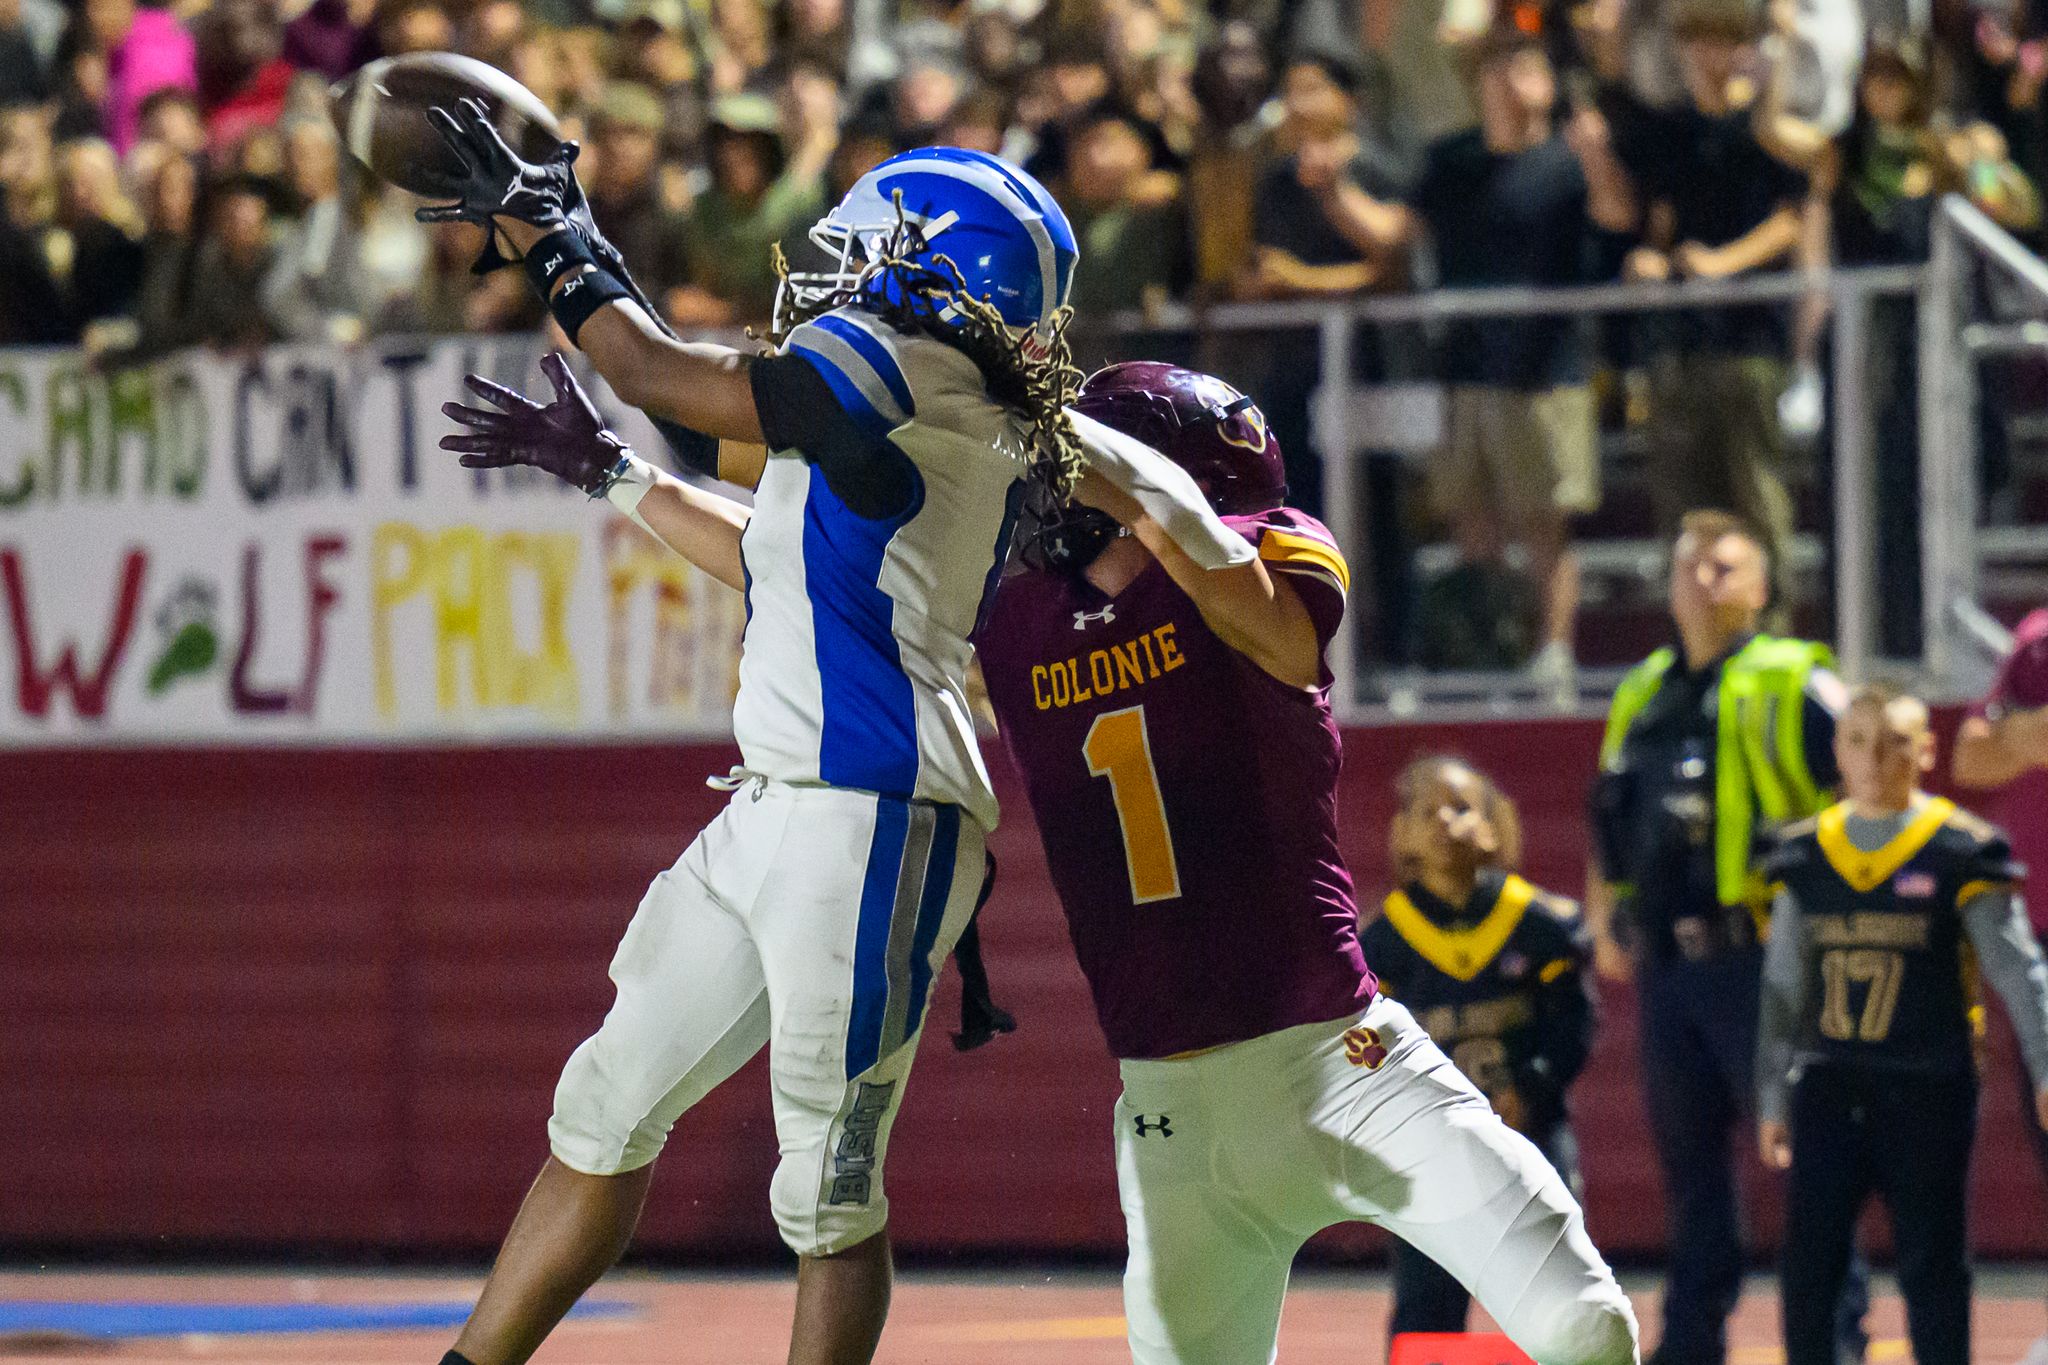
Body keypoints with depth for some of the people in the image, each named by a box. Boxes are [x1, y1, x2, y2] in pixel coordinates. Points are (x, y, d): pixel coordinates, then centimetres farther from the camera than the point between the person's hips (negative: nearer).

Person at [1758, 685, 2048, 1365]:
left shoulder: (1961, 852, -4)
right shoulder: (1805, 856, 7)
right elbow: (1783, 985, 13)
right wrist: (1772, 1098, 12)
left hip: (1928, 1093, -3)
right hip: (1829, 1088, 3)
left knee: (1933, 1268, 1)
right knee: (1807, 1264, 1)